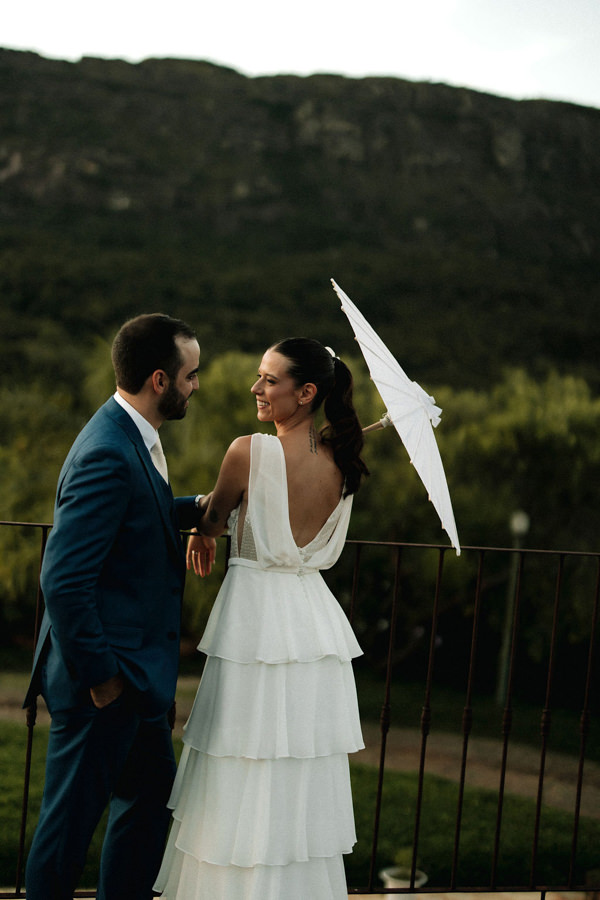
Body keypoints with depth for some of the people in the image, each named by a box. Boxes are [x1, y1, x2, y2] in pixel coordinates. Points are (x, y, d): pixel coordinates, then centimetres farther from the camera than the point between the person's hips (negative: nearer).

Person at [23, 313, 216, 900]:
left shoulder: (130, 438, 7)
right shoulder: (107, 456, -25)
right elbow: (63, 579, -27)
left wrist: (199, 508, 14)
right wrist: (99, 674, -21)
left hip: (134, 672, 10)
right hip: (105, 678, -10)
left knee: (151, 792, 22)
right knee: (72, 817, 5)